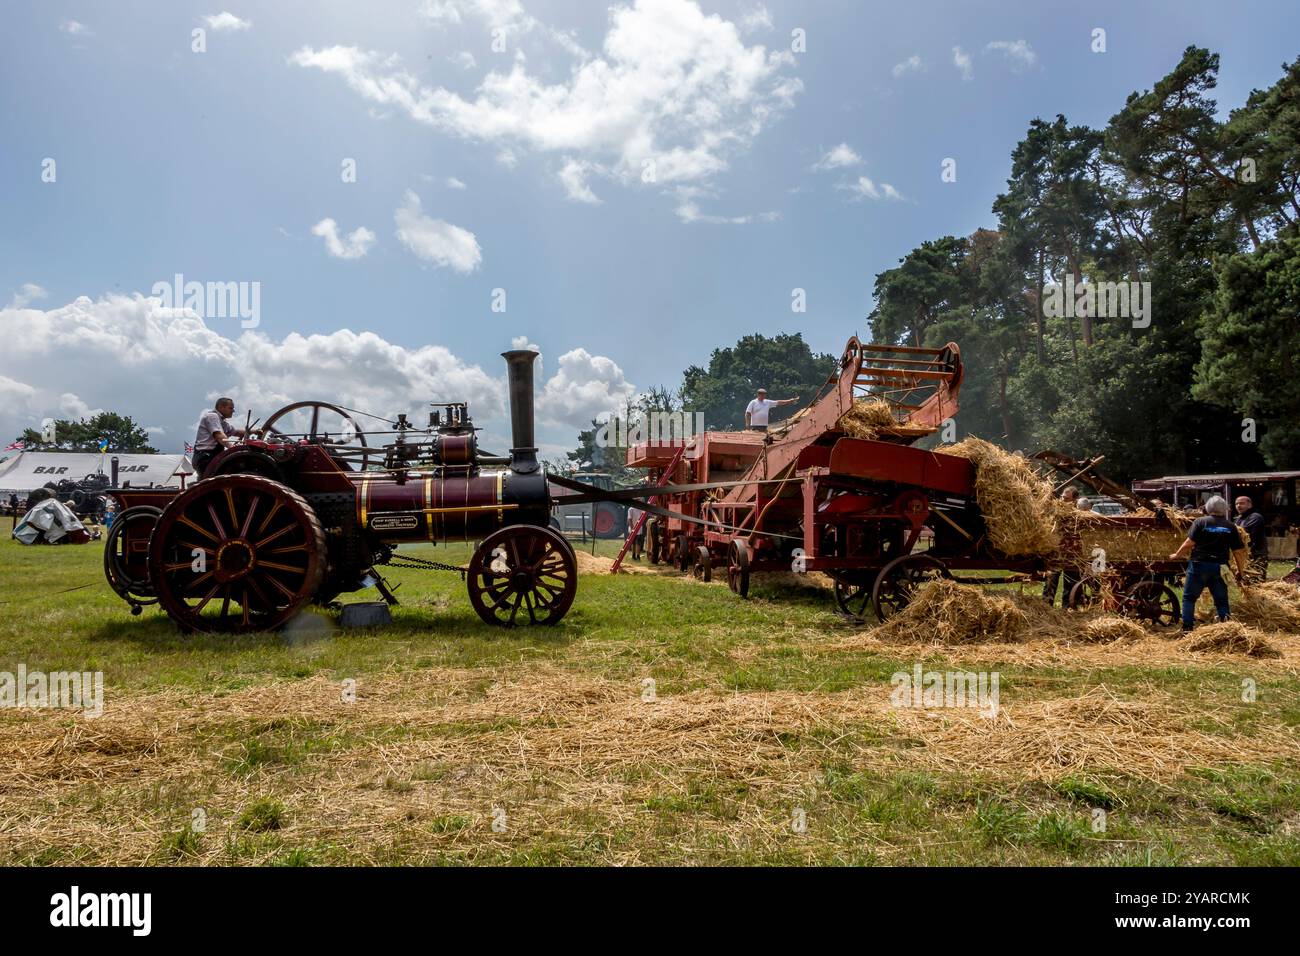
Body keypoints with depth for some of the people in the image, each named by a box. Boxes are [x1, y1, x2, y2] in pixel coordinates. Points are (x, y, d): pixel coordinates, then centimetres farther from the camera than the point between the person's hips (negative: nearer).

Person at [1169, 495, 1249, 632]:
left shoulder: (1200, 522, -2)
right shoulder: (1230, 526, 7)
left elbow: (1189, 542, -8)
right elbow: (1238, 551, 8)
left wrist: (1177, 555, 5)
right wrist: (1240, 571, 17)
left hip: (1199, 564, -3)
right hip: (1219, 568, 3)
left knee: (1189, 596, 6)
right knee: (1221, 599, 11)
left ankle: (1187, 627, 3)